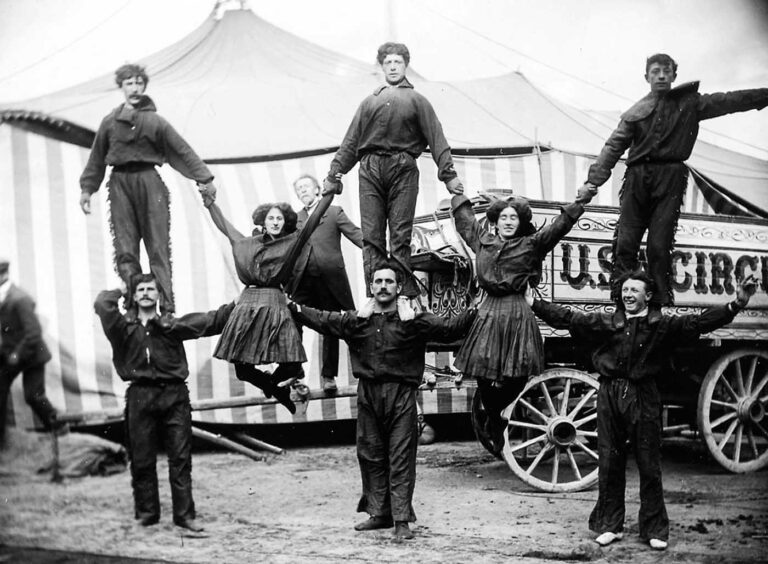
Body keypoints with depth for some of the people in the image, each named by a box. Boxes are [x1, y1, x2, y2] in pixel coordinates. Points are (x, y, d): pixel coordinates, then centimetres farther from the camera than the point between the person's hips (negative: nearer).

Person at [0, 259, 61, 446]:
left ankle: (56, 428, 18)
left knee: (33, 396, -4)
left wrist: (17, 355, -20)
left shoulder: (20, 299, -26)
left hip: (30, 355, -7)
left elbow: (33, 332, -26)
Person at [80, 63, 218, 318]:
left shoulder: (155, 121, 2)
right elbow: (97, 158, 17)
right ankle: (134, 306, -3)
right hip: (120, 184, 2)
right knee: (125, 250, -3)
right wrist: (87, 188, 18)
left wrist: (204, 178, 1)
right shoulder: (109, 122, 8)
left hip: (149, 181, -2)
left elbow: (183, 151, 3)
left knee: (158, 247, -4)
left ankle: (167, 308, -7)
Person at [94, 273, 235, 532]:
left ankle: (184, 514, 7)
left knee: (180, 458, 1)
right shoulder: (124, 327, 7)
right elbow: (103, 304, -9)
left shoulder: (171, 325, 7)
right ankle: (146, 513, 18)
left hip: (174, 396, 0)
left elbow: (210, 320, -1)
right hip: (140, 396, 0)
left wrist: (239, 306, -10)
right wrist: (119, 292, 9)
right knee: (142, 460, 6)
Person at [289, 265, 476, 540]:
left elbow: (448, 329, -6)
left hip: (401, 395, -4)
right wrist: (296, 309, 0)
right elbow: (323, 320, 10)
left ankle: (402, 519, 2)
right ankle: (379, 513, 24)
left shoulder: (414, 321, -2)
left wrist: (470, 315, -22)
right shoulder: (356, 320, 6)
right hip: (368, 393, 4)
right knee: (370, 455, 11)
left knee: (401, 458, -2)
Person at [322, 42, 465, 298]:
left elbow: (436, 138, 9)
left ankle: (405, 295, -10)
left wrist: (448, 174, -2)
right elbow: (350, 142, 23)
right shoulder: (369, 102, 26)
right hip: (370, 169, 2)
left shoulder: (416, 100, 18)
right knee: (371, 236, -5)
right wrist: (334, 174, 15)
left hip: (403, 169, -2)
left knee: (400, 235, -8)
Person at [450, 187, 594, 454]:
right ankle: (494, 425, 13)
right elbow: (464, 218, 29)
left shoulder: (531, 244, 7)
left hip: (518, 314, -2)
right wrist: (458, 192, 36)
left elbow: (560, 226, 1)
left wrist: (581, 201, -5)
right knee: (484, 376, -3)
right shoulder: (482, 241, 15)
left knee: (516, 377, -8)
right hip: (488, 312, 2)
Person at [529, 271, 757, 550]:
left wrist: (735, 306, -20)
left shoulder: (662, 325, 1)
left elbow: (699, 322, -8)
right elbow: (568, 318, 8)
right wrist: (532, 303, 5)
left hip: (644, 399, -2)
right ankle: (610, 525, 20)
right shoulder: (605, 322, 7)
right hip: (610, 396, 2)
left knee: (649, 466, 4)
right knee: (609, 464, 8)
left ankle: (654, 529, 15)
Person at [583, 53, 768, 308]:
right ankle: (621, 304, -5)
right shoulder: (636, 112, 13)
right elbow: (613, 147, 5)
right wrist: (594, 180, -7)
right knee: (625, 242, -7)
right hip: (637, 178, 1)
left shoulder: (691, 103, 14)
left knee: (660, 246, -7)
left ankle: (659, 306, -4)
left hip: (670, 180, -1)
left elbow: (730, 101, 11)